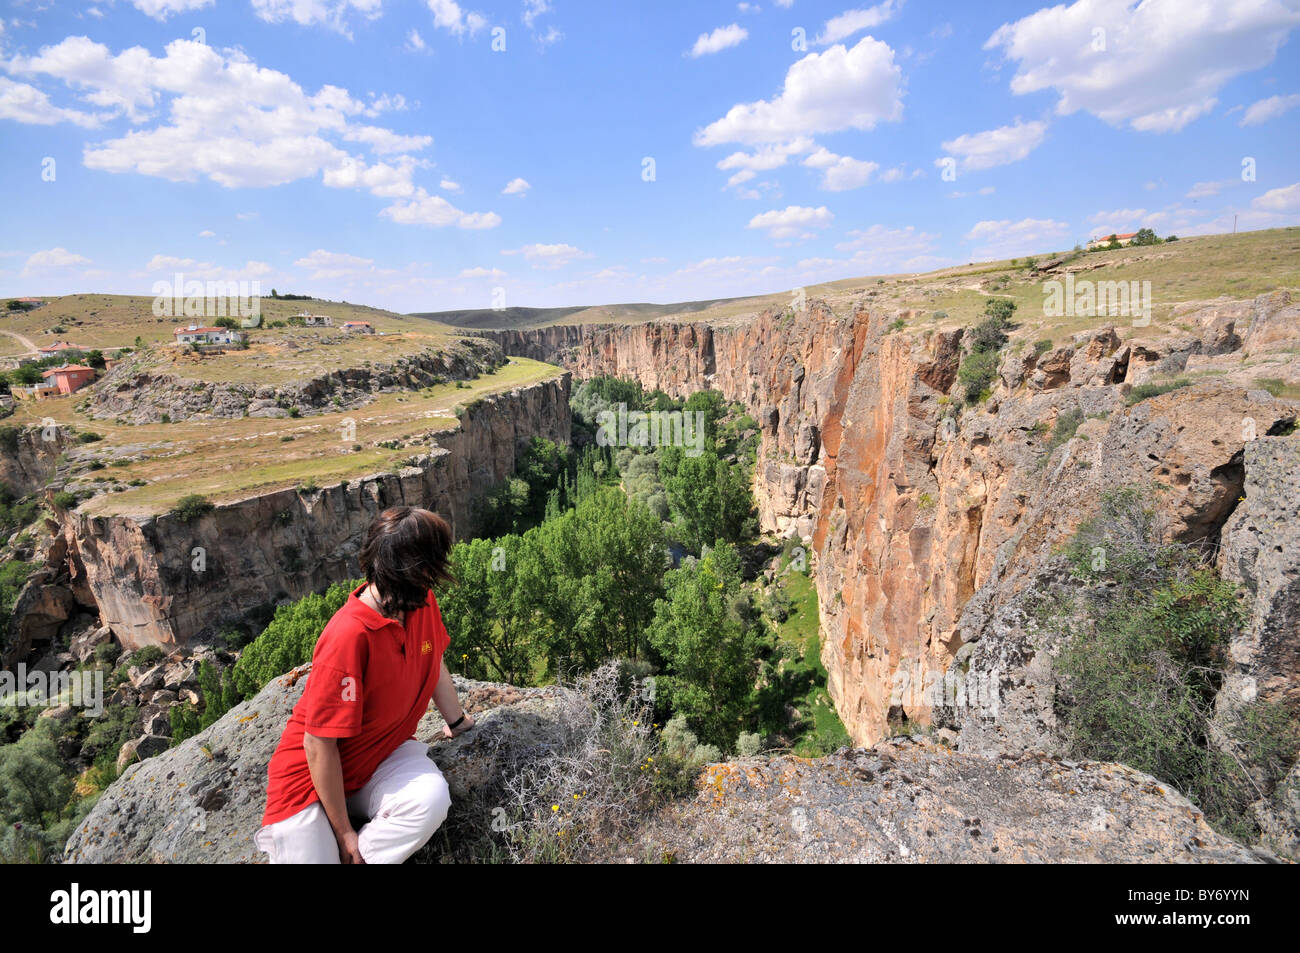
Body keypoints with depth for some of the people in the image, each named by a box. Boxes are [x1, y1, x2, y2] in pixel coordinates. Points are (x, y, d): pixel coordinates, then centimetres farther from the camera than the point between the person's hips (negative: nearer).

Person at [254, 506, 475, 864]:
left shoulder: (423, 603, -8)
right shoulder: (350, 636, -30)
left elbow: (434, 663, 11)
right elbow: (320, 744, -23)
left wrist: (457, 720, 26)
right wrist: (343, 832, -15)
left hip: (381, 754, 5)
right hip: (314, 776, -5)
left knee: (432, 797, -26)